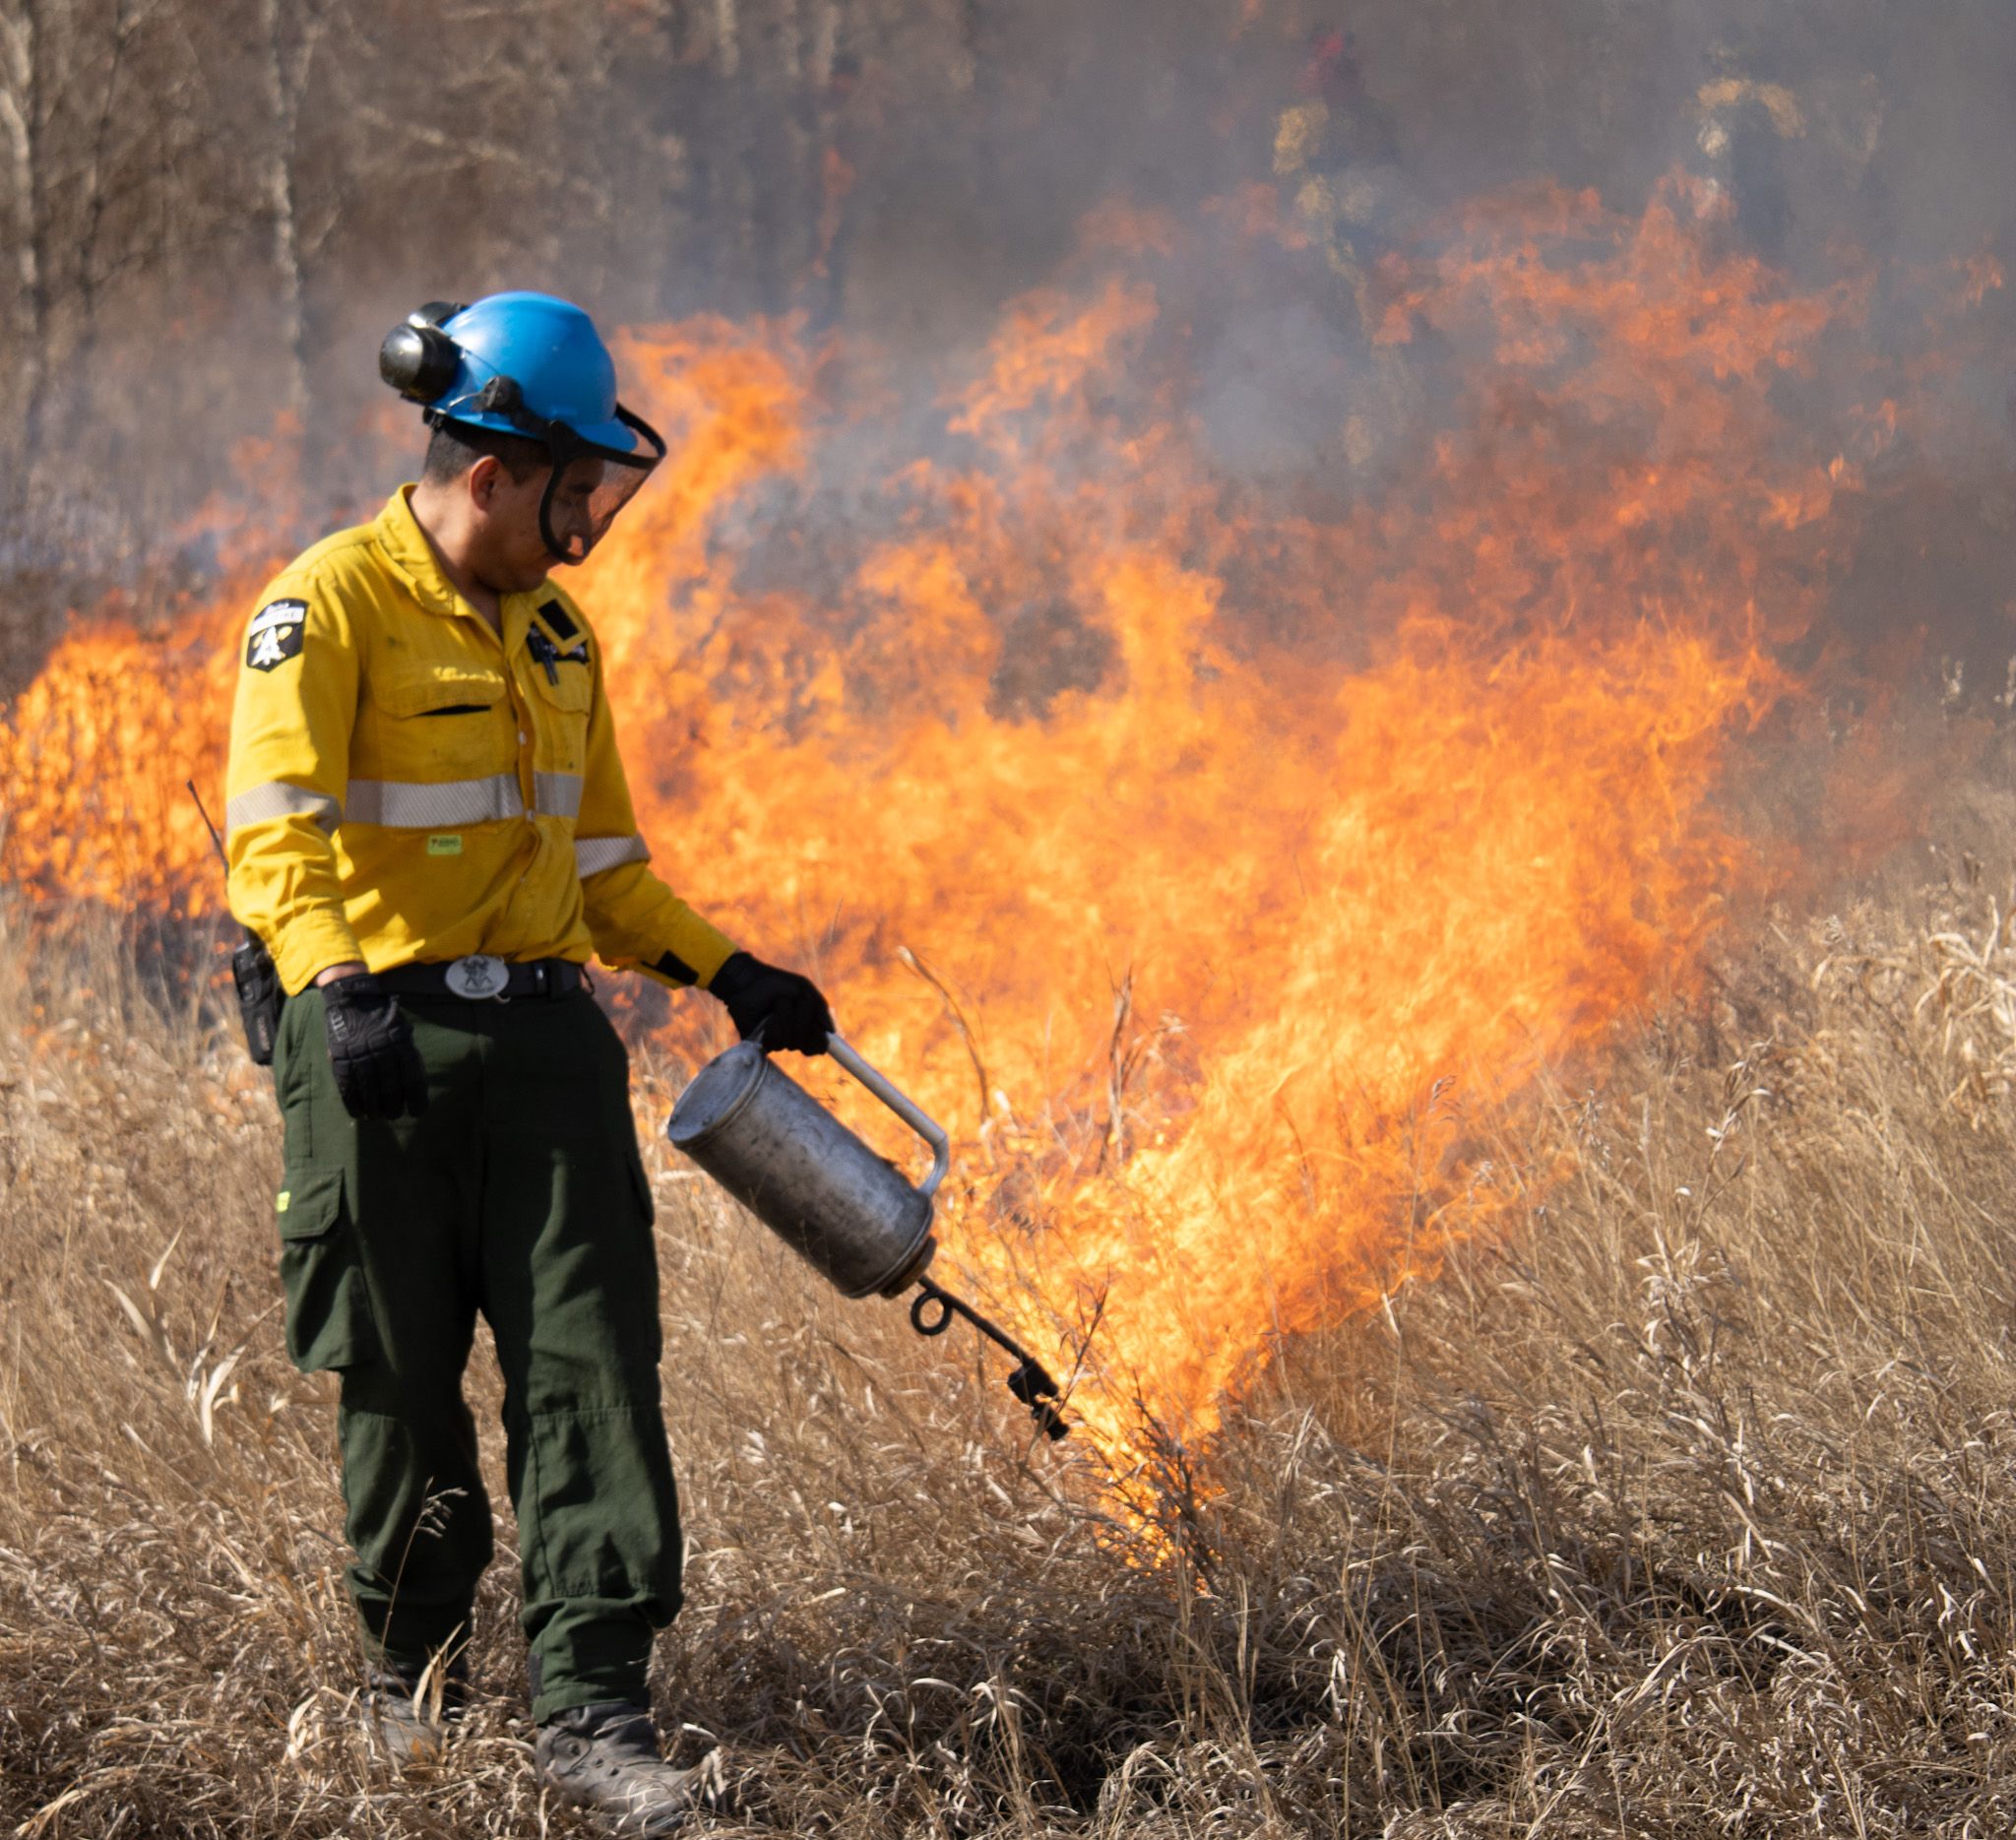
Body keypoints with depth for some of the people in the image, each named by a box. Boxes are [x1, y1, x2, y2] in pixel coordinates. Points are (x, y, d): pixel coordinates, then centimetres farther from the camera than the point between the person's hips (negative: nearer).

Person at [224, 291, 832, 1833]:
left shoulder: (557, 635, 16)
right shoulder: (331, 607, -7)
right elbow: (278, 831, -18)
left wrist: (722, 971, 15)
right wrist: (340, 984, -32)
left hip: (543, 1036, 5)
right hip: (380, 1038, -5)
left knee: (592, 1359, -6)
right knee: (401, 1382, 4)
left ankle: (592, 1705, -7)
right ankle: (411, 1668, 25)